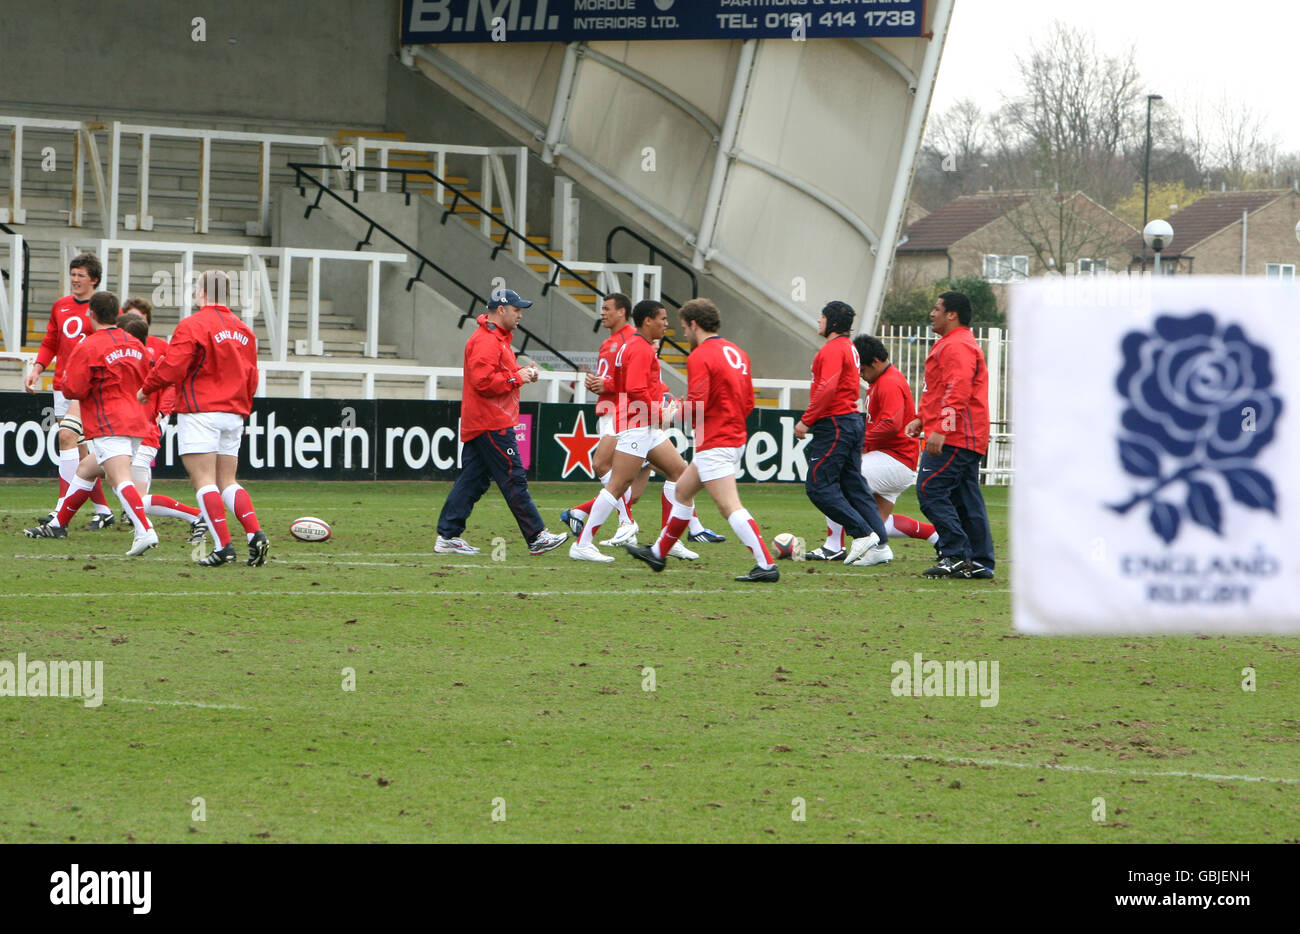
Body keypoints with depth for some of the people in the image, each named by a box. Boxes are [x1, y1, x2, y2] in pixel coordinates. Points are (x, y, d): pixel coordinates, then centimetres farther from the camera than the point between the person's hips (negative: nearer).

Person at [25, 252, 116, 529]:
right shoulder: (60, 306, 15)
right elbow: (50, 343, 24)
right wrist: (37, 368, 9)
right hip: (62, 384, 7)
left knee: (67, 434, -22)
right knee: (81, 449, 7)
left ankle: (63, 508, -23)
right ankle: (103, 511, 17)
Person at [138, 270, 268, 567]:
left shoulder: (192, 325, -10)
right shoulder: (243, 330, 12)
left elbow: (171, 367, -13)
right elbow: (251, 378, 15)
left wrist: (146, 389, 3)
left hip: (200, 412, -7)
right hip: (234, 414, 7)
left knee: (203, 480, -6)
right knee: (227, 481, 11)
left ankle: (223, 546, -14)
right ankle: (255, 534, -7)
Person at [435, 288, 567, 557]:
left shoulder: (497, 338, 21)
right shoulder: (486, 341, -15)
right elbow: (483, 381, -23)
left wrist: (521, 373, 10)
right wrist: (517, 377, -15)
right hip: (492, 424, -11)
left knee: (472, 480, 9)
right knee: (514, 479, -6)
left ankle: (447, 536, 8)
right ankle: (537, 538, -3)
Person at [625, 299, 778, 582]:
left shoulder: (700, 357, -14)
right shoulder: (736, 352, 12)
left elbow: (697, 404, -21)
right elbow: (748, 402, 14)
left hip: (714, 445, -10)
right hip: (735, 438, 10)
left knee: (730, 507, -14)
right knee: (683, 489, 24)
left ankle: (766, 565, -23)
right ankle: (658, 553, 36)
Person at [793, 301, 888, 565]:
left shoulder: (833, 349, -13)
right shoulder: (849, 348, 19)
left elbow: (827, 389, -23)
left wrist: (806, 420, -18)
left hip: (834, 425, -10)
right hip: (853, 421, 10)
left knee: (819, 486, -8)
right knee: (854, 486, 10)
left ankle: (863, 534, -12)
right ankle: (880, 543, 4)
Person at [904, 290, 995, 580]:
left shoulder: (957, 346, -13)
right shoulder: (952, 344, 23)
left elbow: (958, 391, -23)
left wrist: (940, 429, -28)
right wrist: (922, 420, 23)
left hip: (953, 438, -11)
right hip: (968, 438, 11)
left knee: (930, 491, -12)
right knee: (966, 500, 9)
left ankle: (956, 555, -15)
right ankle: (980, 563, 8)